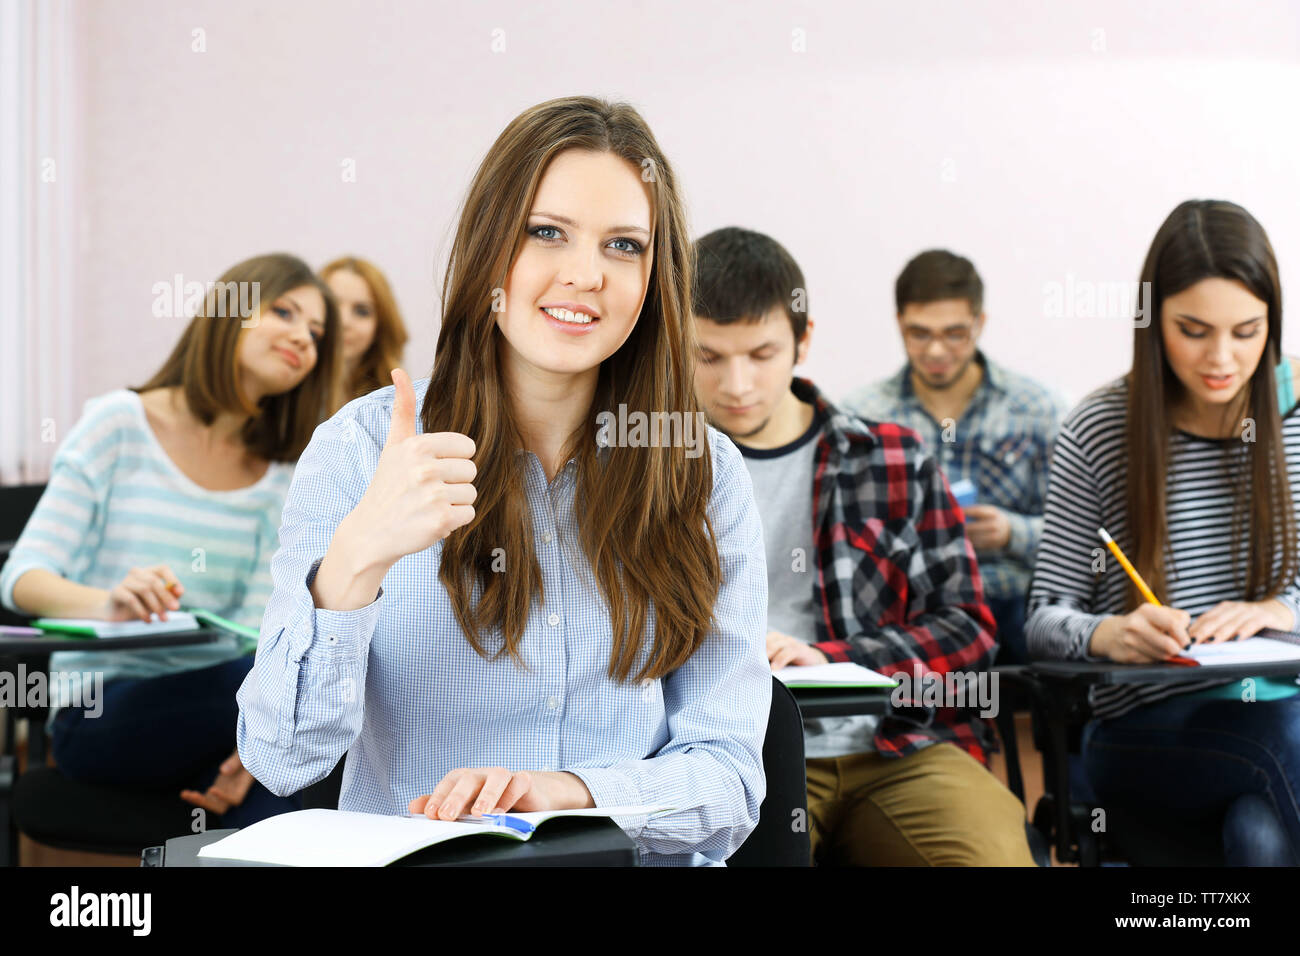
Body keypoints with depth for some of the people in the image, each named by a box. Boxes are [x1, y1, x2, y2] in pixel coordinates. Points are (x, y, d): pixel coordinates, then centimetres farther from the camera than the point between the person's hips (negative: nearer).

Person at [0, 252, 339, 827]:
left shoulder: (282, 477, 10)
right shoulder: (120, 424, 0)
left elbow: (257, 632, 0)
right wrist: (107, 604, -31)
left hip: (211, 704, 5)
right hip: (97, 717, -4)